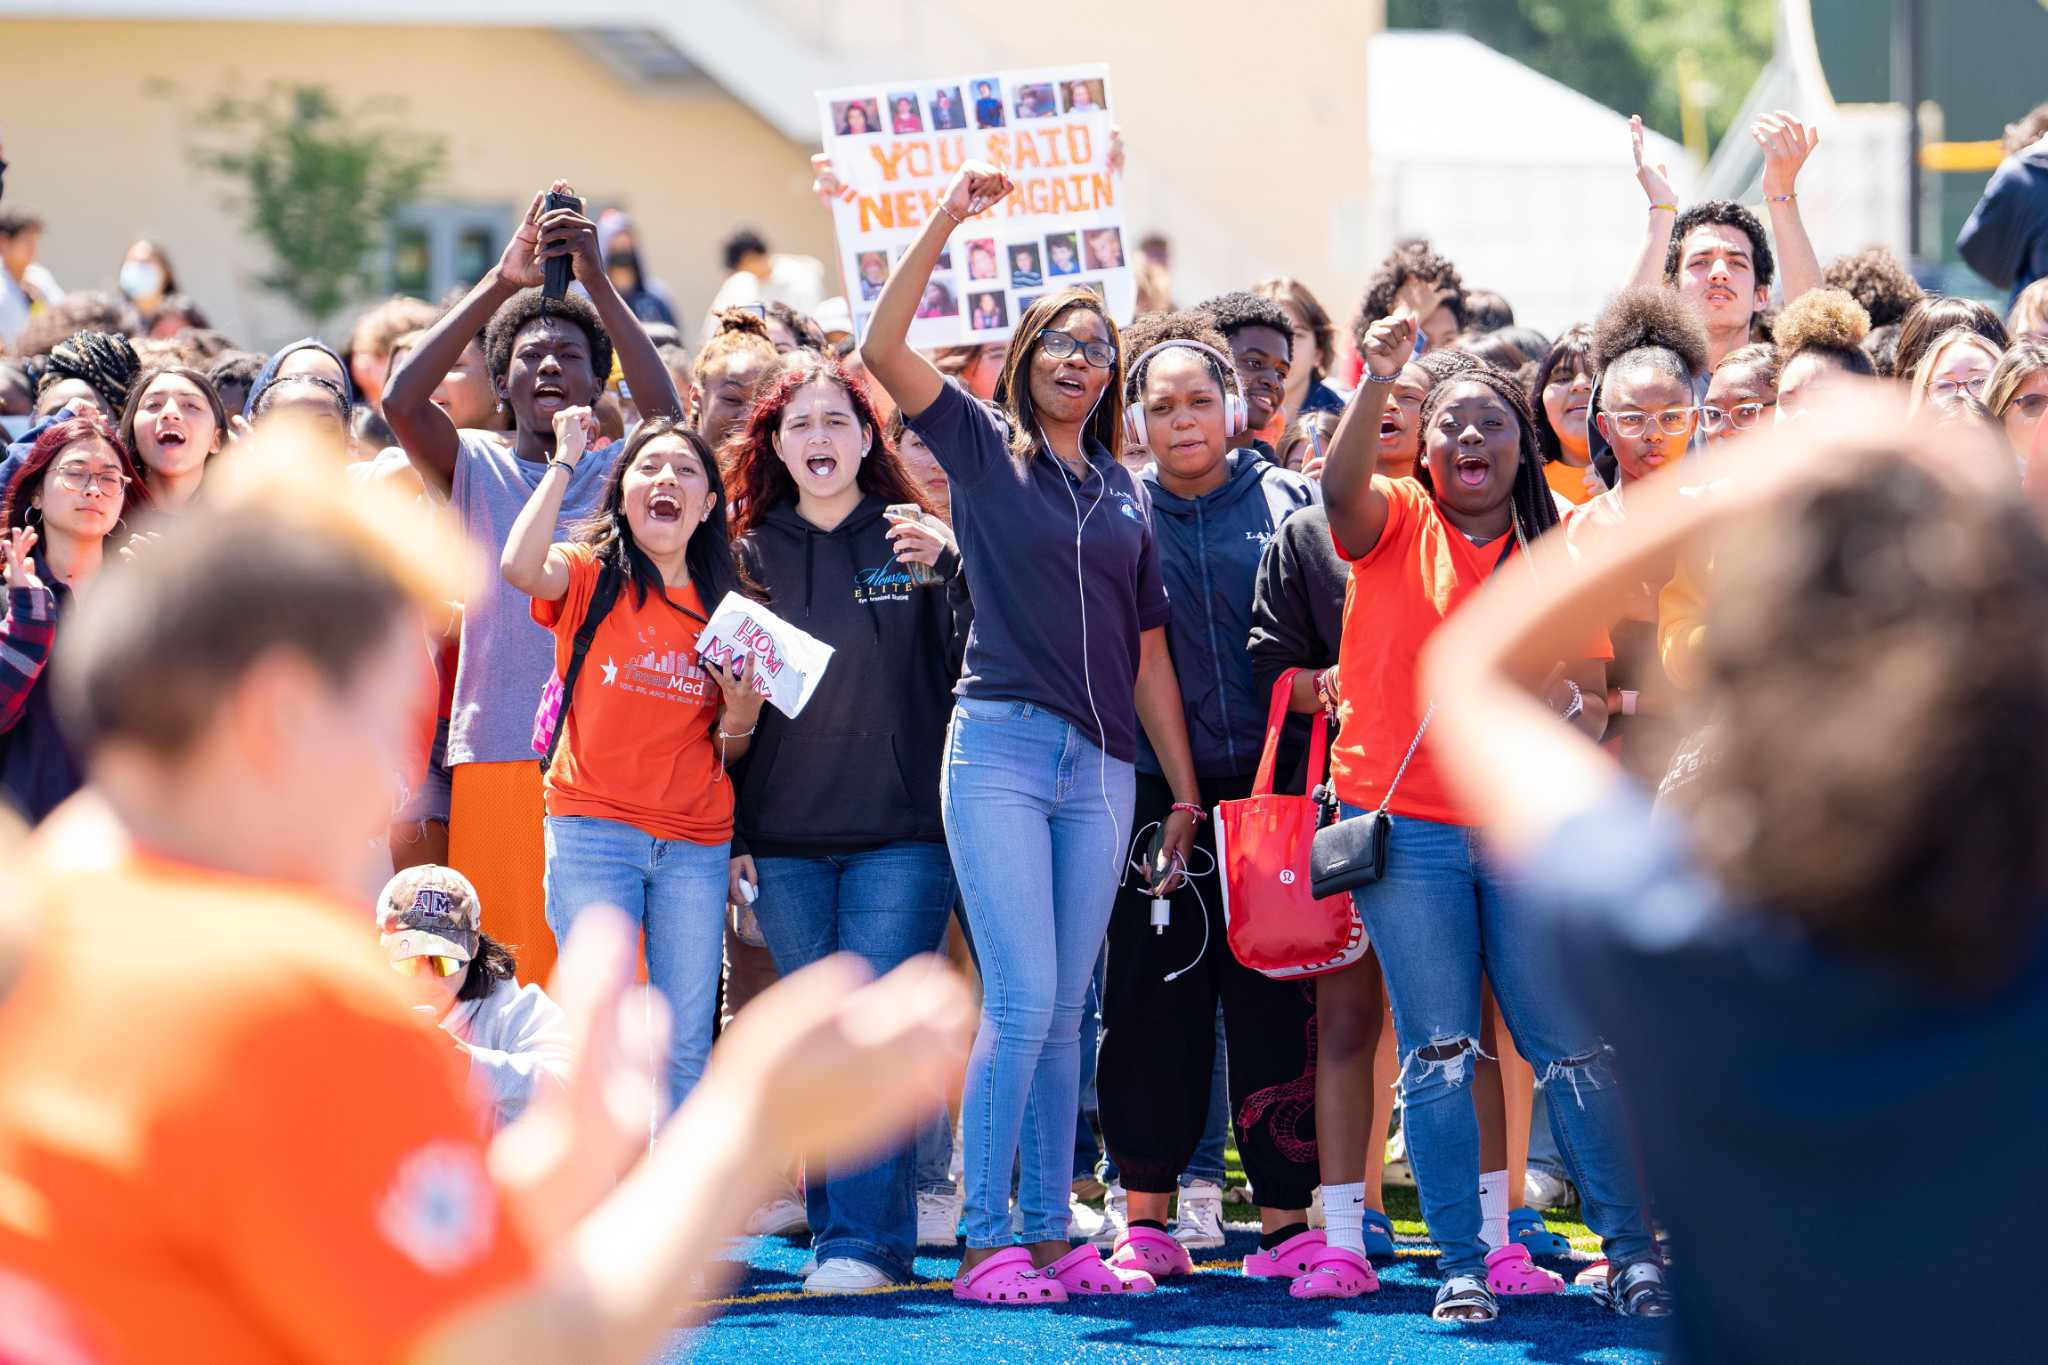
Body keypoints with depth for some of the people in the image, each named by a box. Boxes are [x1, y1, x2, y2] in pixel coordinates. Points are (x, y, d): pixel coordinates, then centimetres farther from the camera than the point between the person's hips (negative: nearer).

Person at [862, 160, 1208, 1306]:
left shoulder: (1125, 496, 16)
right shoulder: (985, 449, 5)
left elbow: (1149, 654, 17)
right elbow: (883, 349, -9)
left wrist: (1187, 793, 15)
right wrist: (948, 224, -14)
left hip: (1102, 768, 4)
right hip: (1001, 747, -4)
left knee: (1065, 1014, 6)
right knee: (1023, 1000, -12)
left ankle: (1054, 1238, 11)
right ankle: (986, 1242, -8)